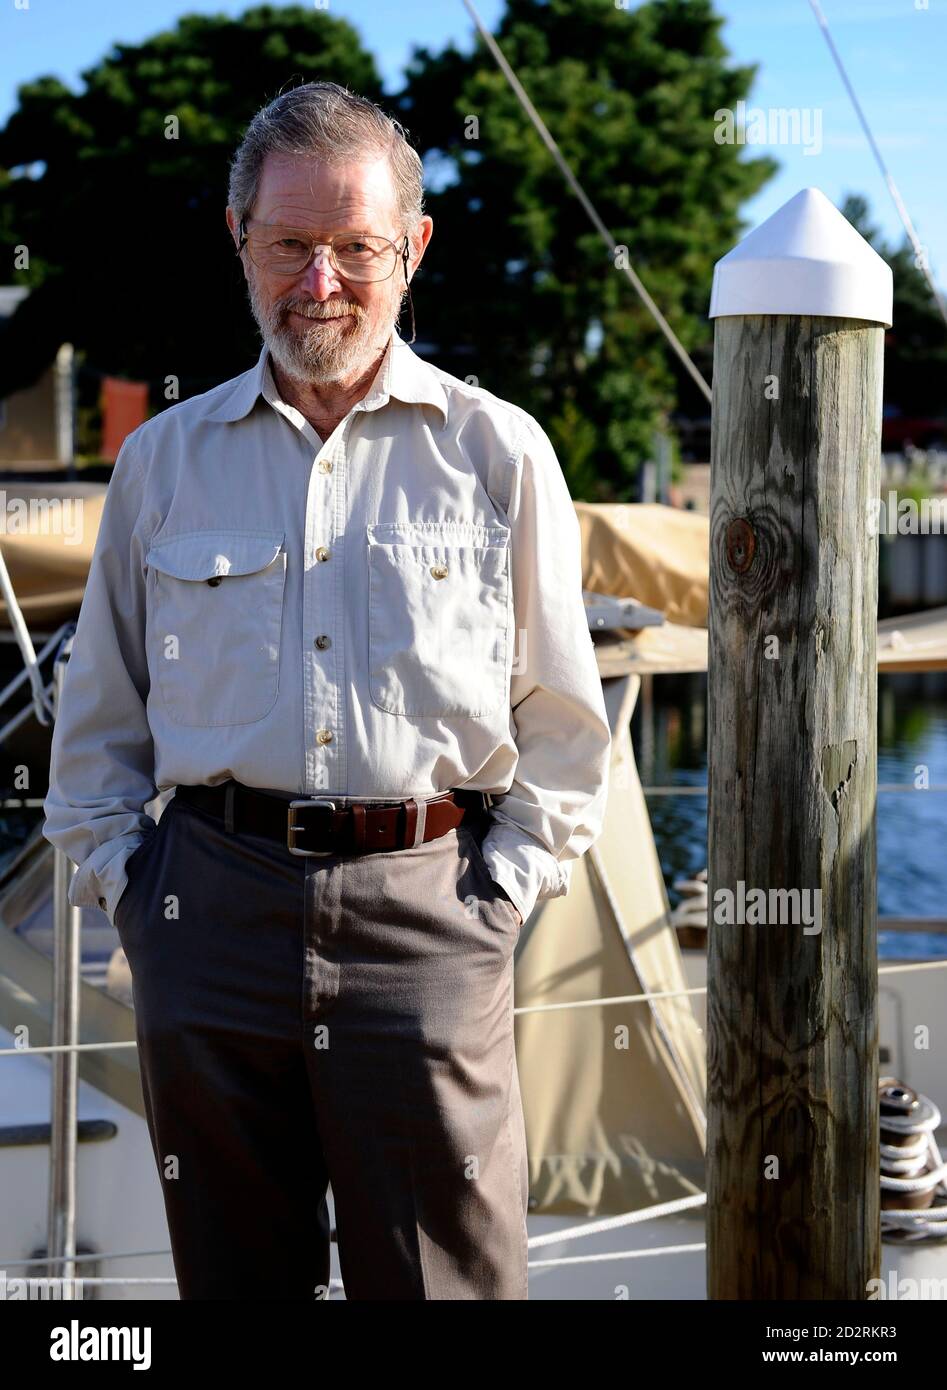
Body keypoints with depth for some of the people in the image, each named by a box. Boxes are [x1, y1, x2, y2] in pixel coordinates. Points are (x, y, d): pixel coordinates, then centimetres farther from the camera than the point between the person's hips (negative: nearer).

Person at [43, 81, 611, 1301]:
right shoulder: (163, 458, 11)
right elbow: (100, 710, 18)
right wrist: (118, 874, 8)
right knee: (234, 1273, 9)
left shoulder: (498, 451, 6)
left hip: (424, 914, -2)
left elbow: (563, 719, 10)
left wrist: (505, 884, 1)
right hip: (210, 918, 2)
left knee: (444, 1279, 1)